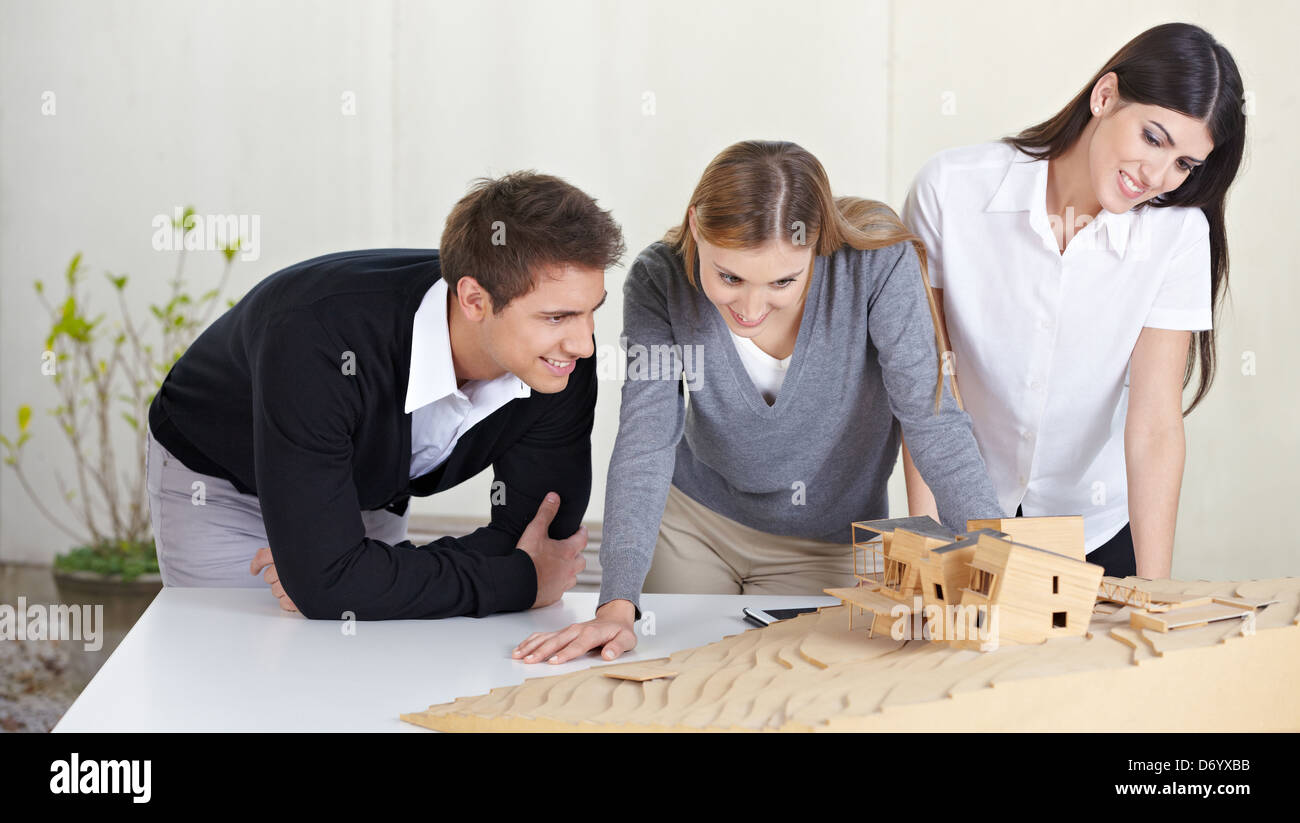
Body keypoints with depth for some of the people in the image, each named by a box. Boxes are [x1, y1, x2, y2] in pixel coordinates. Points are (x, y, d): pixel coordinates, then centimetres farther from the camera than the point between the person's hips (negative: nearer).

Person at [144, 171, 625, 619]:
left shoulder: (563, 365, -29)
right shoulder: (317, 340, -44)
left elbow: (524, 538, -21)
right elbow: (324, 584, -45)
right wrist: (522, 581, -36)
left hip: (369, 494, 4)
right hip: (220, 485, -4)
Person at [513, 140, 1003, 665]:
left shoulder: (877, 262, -27)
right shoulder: (659, 282, -23)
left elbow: (932, 418, -23)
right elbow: (645, 443, -28)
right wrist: (617, 605, -38)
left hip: (824, 544, -1)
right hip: (692, 522, 1)